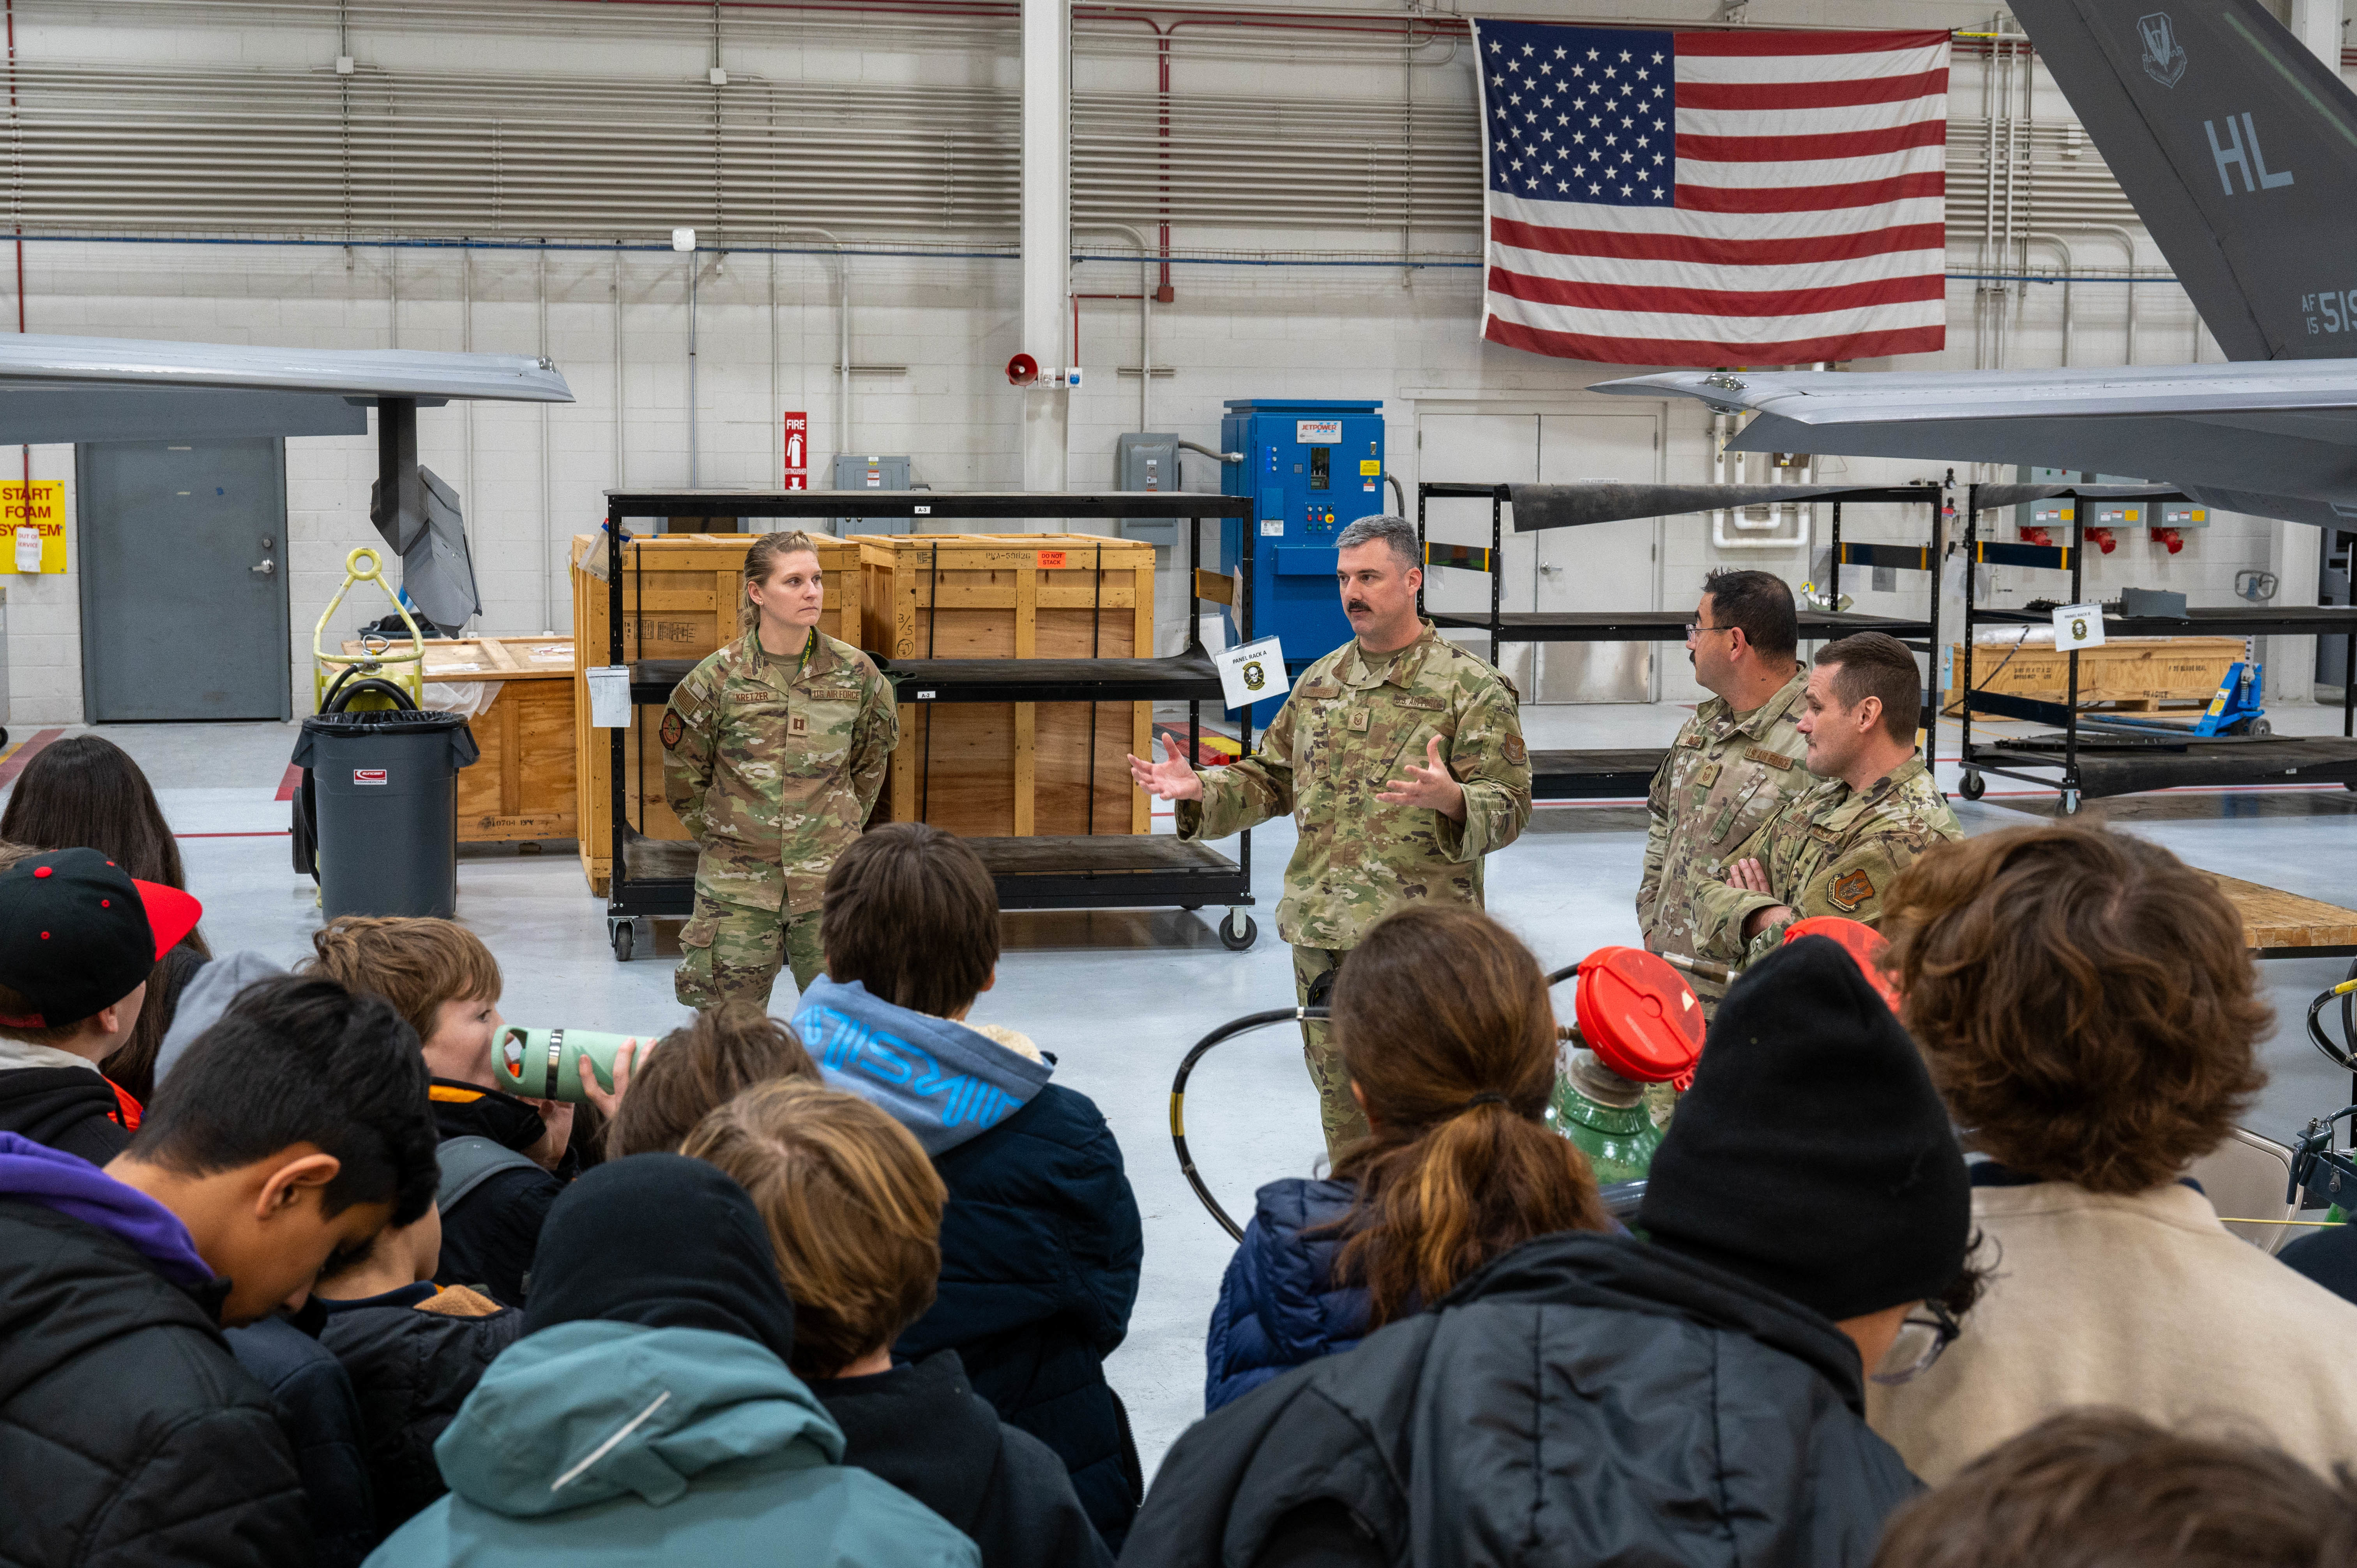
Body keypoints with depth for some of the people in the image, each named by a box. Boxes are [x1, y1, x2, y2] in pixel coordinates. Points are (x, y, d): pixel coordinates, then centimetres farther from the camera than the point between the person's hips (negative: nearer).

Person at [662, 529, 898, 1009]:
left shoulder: (855, 673, 0)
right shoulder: (718, 678, -5)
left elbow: (871, 761, 17)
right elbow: (683, 775, 8)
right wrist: (724, 840, 8)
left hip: (829, 877, 1)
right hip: (737, 883, -1)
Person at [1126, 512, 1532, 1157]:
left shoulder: (1472, 687, -4)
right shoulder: (1320, 682, 15)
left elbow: (1510, 804, -9)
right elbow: (1272, 779, 21)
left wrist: (1450, 800, -30)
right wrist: (1201, 791, 3)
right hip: (1321, 935, 6)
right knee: (1341, 1100, 14)